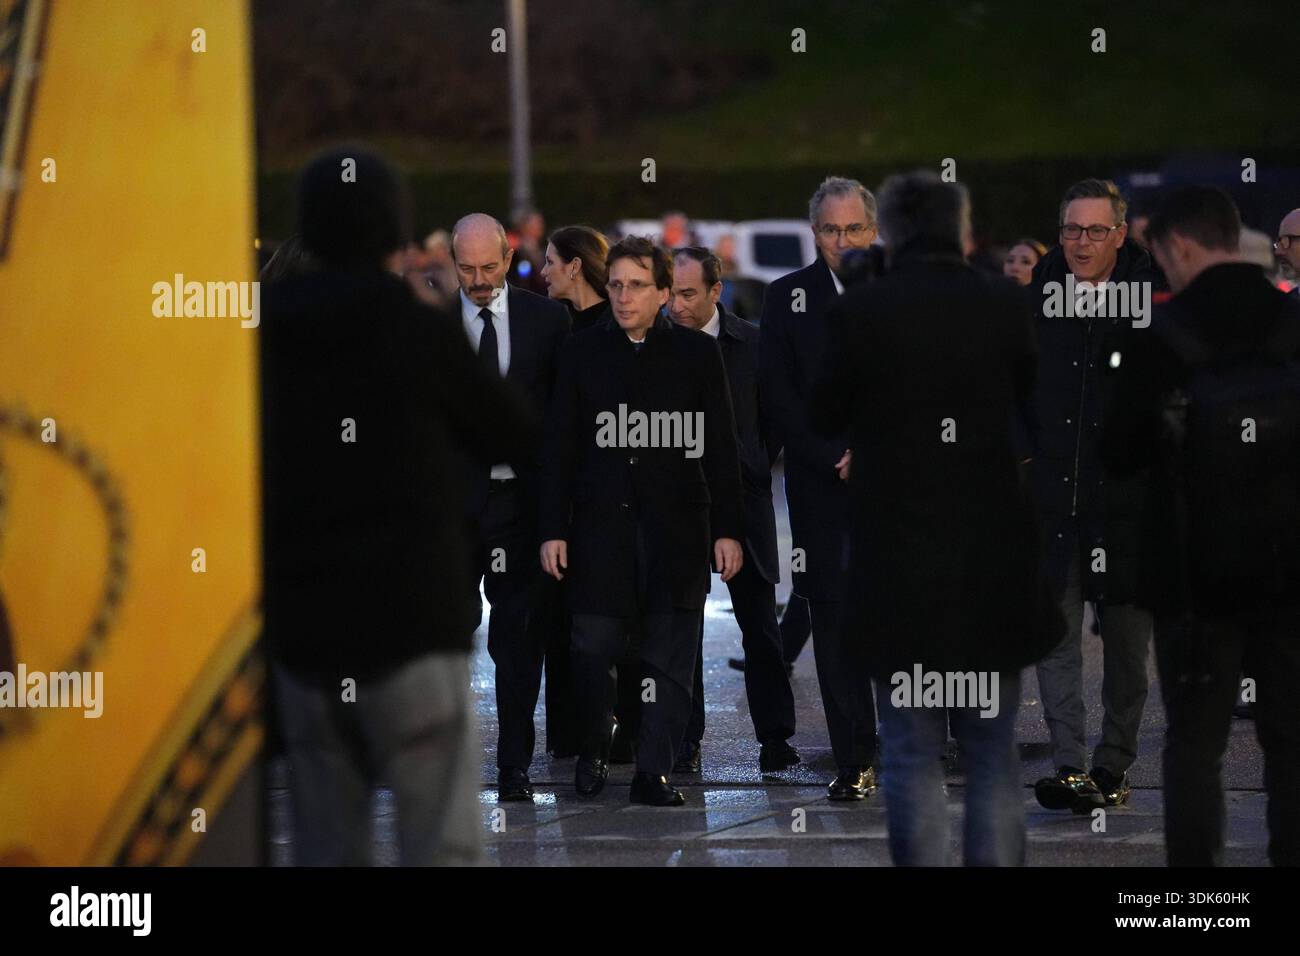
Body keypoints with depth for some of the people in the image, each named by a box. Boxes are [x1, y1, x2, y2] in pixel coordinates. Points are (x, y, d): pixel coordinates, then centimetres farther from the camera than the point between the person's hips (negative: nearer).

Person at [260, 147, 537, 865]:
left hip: (300, 630, 5)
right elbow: (518, 440, 3)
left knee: (325, 847, 10)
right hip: (409, 625, -5)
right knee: (441, 843, -5)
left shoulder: (267, 339, 7)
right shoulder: (420, 333, -7)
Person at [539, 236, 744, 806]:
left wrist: (727, 530, 0)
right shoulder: (582, 353, 7)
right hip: (601, 526, 0)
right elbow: (559, 449, 8)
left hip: (676, 527, 0)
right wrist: (553, 530, 1)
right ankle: (595, 747, 23)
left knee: (670, 654, -2)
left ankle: (654, 771, 3)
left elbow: (720, 449, 6)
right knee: (593, 647, -1)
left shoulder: (696, 353, 6)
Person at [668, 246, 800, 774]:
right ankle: (685, 740, 8)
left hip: (741, 498, 0)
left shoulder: (751, 344, 0)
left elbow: (774, 415, 7)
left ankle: (775, 736, 12)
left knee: (760, 625, 5)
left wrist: (755, 471, -3)